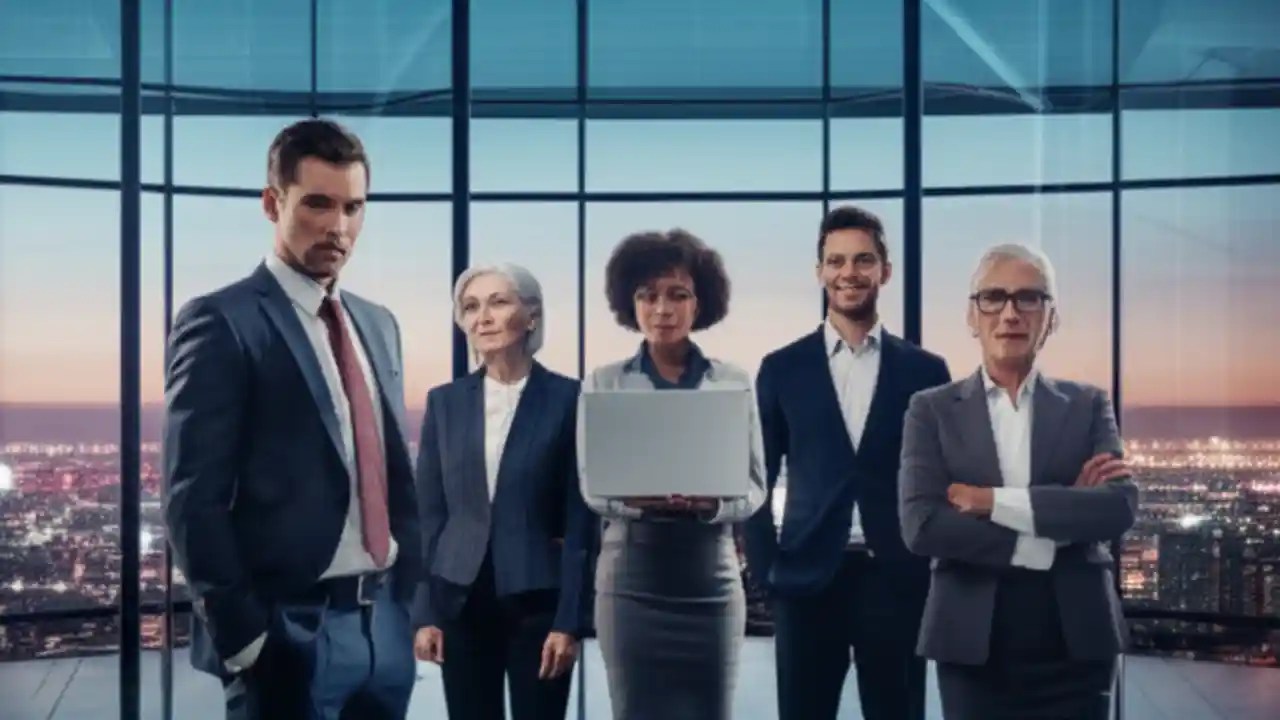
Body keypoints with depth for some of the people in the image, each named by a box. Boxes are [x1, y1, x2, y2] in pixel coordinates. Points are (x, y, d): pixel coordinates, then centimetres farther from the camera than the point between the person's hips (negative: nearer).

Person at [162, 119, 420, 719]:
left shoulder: (378, 324, 14)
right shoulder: (221, 323, -8)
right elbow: (193, 499, -12)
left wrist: (402, 596, 10)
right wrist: (241, 633, -14)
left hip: (384, 620, 7)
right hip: (289, 631, -6)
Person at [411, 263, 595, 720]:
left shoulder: (568, 399, -2)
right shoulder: (445, 402, 7)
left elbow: (581, 519, -4)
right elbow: (427, 514, 7)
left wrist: (569, 620, -10)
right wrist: (425, 612, 2)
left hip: (537, 600, -3)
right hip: (461, 600, 3)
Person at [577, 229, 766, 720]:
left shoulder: (734, 383, 5)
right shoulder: (603, 383, 5)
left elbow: (754, 486, 3)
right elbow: (591, 484, 1)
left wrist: (710, 502, -19)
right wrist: (633, 497, -21)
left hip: (711, 578, 1)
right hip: (632, 577, 0)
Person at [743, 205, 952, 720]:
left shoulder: (924, 370, 6)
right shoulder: (782, 369, 6)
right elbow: (756, 480, 7)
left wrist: (938, 569, 1)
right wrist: (766, 570, -1)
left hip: (897, 579, 0)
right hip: (807, 578, 0)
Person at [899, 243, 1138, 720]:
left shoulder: (1087, 406, 8)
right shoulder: (933, 410, 4)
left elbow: (1119, 508, -9)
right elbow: (921, 526, -10)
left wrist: (993, 500, -14)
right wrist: (1057, 526, -13)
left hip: (1075, 644, 1)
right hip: (973, 644, -1)